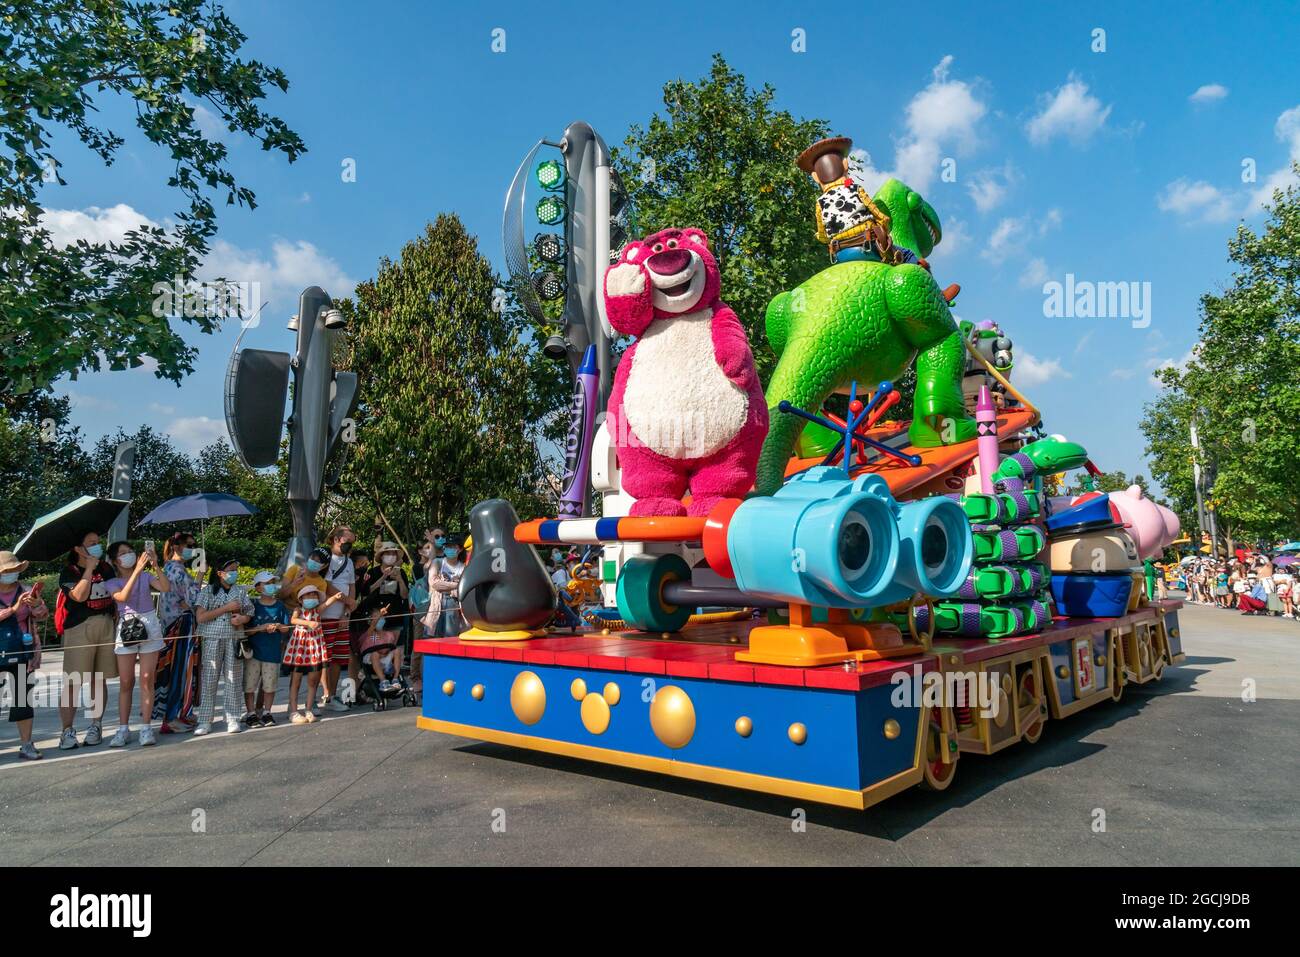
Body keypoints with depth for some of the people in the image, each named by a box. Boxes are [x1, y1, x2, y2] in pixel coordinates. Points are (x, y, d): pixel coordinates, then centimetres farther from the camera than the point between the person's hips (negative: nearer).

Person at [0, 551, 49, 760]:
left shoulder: (26, 591, 5)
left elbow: (43, 615, -7)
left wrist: (36, 604, -26)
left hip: (22, 655, 1)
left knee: (23, 700, 3)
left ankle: (26, 746, 6)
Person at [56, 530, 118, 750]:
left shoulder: (106, 567, 13)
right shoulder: (69, 572, -1)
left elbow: (116, 595, 19)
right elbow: (79, 595, -18)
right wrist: (90, 567, -13)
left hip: (106, 626, 4)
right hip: (79, 629, -4)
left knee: (99, 680, 7)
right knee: (73, 682, -5)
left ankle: (96, 726, 15)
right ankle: (67, 730, 1)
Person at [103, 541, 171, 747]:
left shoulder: (146, 576, 7)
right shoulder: (111, 583, 6)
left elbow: (166, 588, -9)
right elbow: (122, 597, -16)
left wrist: (155, 566, -19)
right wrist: (137, 570, -22)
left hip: (149, 627, 0)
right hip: (125, 629, 0)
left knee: (146, 680, -1)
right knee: (125, 682, 3)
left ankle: (147, 728, 1)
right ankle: (123, 729, 11)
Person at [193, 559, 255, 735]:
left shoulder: (241, 590, 11)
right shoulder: (208, 590, 2)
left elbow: (249, 614, 13)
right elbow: (200, 616, -7)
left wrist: (242, 618, -10)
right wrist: (226, 608, -12)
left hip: (234, 639, 2)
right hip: (212, 639, -2)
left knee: (233, 679, 3)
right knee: (209, 680, 1)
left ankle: (233, 720, 10)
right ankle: (205, 721, 8)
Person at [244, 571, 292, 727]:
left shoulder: (280, 606, 5)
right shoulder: (253, 606, -2)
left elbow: (286, 629, 7)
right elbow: (245, 631, -5)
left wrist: (278, 626, -13)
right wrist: (262, 627, -18)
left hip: (273, 651, 2)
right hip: (253, 650, -2)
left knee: (270, 684, 6)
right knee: (250, 684, 2)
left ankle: (266, 713, 18)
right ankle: (251, 714, 12)